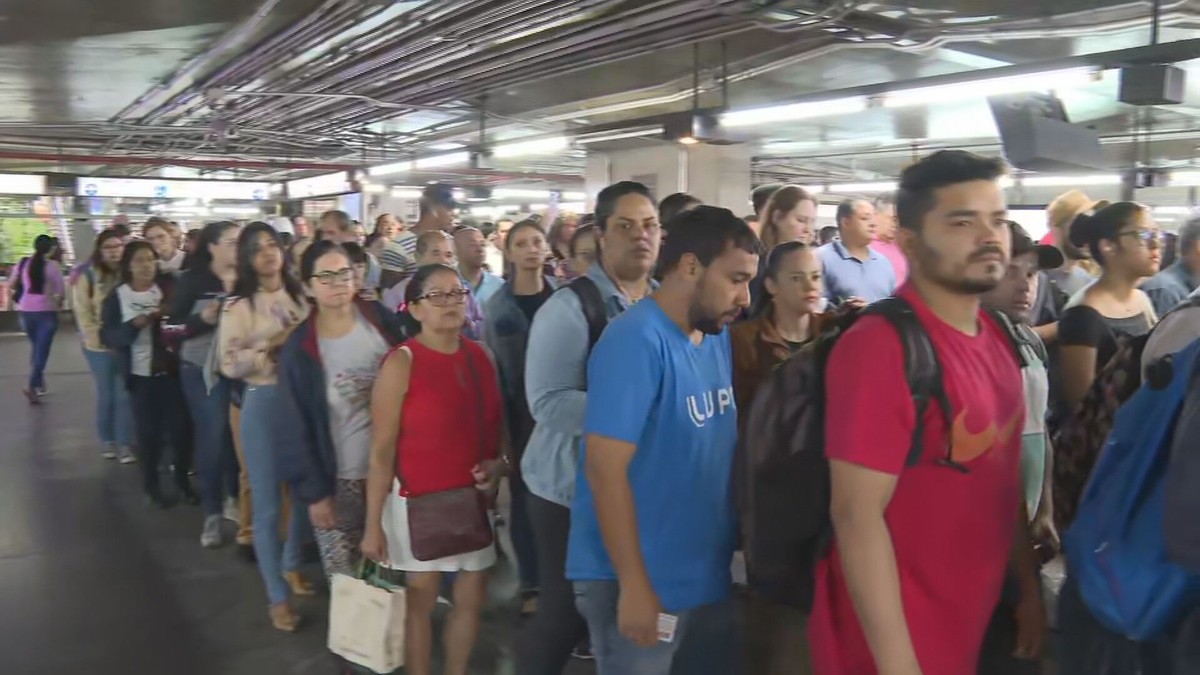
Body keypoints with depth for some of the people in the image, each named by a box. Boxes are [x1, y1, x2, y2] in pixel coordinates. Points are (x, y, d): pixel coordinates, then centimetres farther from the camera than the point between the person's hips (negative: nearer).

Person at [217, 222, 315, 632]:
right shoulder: (239, 307, -7)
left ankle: (291, 565, 43)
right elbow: (229, 364, -13)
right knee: (267, 505, 4)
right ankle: (277, 598, 17)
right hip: (263, 403, -4)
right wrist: (272, 347, -19)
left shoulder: (300, 296, 5)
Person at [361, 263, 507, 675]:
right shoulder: (401, 363, -13)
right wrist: (373, 524, -15)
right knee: (421, 600, 9)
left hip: (473, 498, 5)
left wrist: (498, 463, -7)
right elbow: (382, 450, -14)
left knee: (472, 598, 14)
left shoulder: (480, 356, 2)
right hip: (419, 500, -5)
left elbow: (495, 424, 13)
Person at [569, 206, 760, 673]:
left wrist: (739, 544, 7)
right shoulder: (636, 340, -19)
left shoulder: (718, 337, 5)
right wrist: (634, 586, -20)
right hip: (643, 583, -7)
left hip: (711, 576, 7)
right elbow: (606, 468, -22)